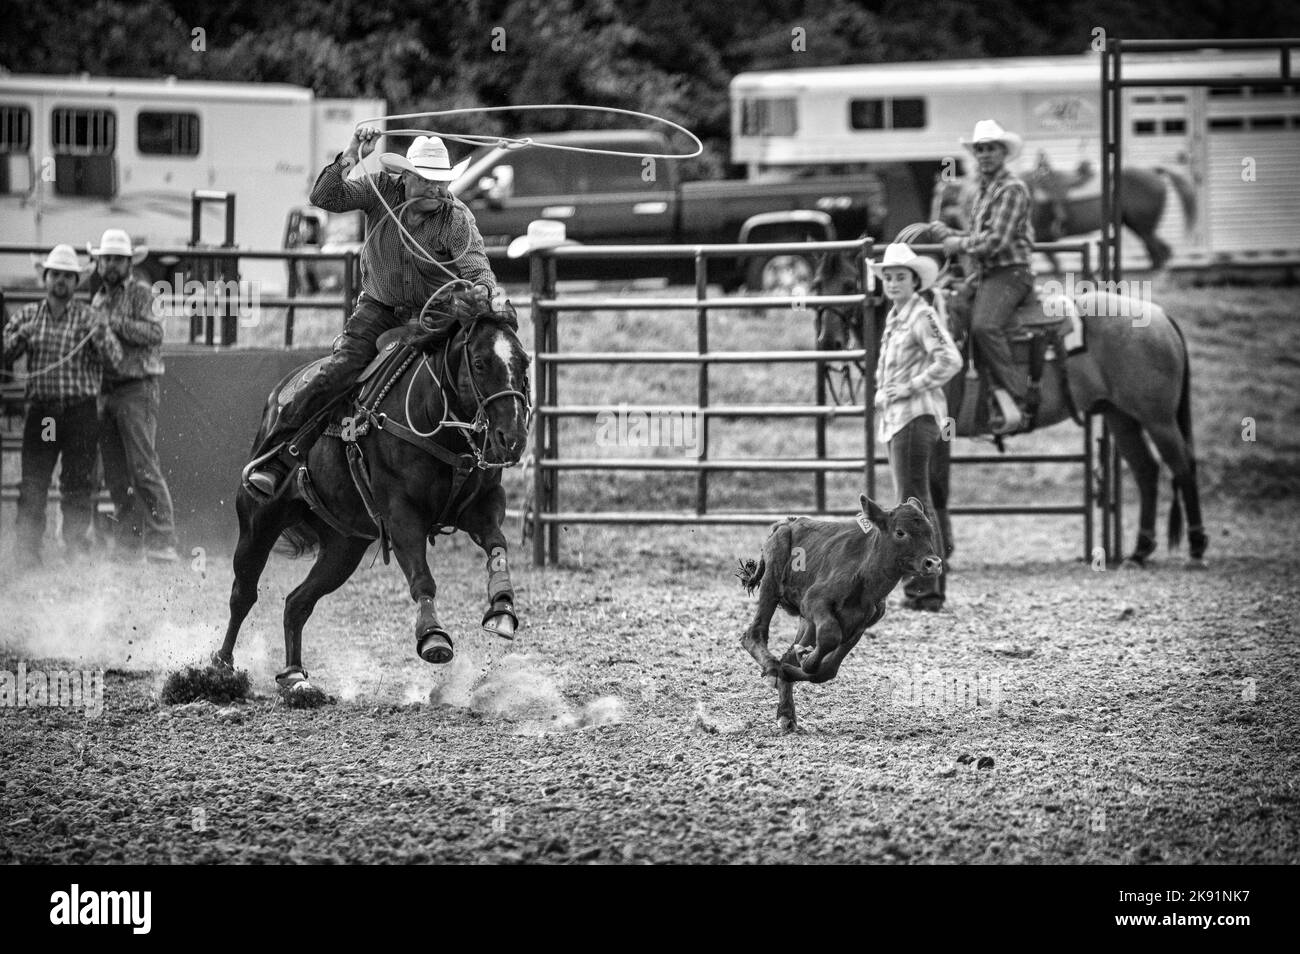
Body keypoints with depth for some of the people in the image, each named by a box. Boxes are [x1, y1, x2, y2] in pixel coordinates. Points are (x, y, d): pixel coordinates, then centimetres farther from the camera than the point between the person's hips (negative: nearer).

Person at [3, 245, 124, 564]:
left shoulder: (89, 317, 6)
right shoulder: (27, 316, 12)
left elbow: (114, 359, -3)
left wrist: (100, 333, -20)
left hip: (80, 409, -1)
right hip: (40, 409, 1)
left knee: (77, 485, -1)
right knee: (32, 484, -3)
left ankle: (77, 546, 5)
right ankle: (27, 547, -1)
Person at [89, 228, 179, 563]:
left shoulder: (141, 293, -2)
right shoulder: (99, 298, 18)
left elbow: (154, 332, -16)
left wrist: (114, 323, -18)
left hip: (136, 388, -7)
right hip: (106, 393, 7)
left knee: (143, 468, -14)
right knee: (115, 475, 7)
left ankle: (162, 543, -15)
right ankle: (127, 545, 12)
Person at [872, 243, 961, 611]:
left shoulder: (922, 316, -12)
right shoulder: (894, 316, 16)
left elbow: (950, 361, -23)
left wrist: (911, 388, -19)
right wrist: (883, 393, 15)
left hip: (915, 414, -10)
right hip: (894, 416, 10)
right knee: (917, 503, 12)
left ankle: (924, 588, -10)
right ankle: (931, 585, 17)